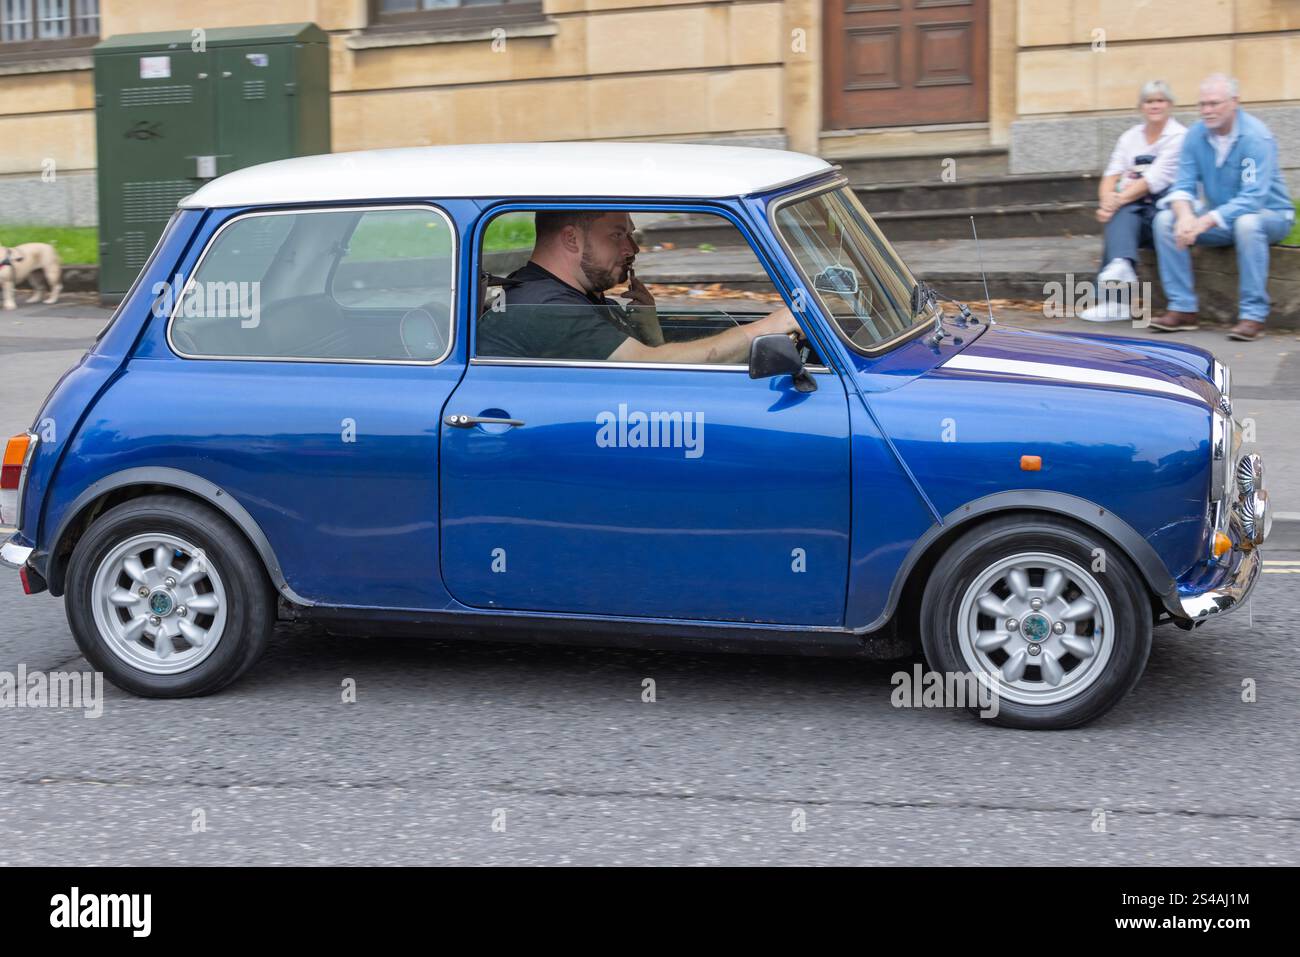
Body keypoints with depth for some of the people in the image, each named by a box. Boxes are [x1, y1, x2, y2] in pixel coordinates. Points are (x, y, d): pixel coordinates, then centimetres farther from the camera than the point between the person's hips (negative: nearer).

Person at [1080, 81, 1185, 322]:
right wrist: (1107, 199, -17)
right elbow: (1111, 175, 5)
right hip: (1133, 212, 4)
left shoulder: (1179, 137, -1)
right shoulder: (1130, 137, 17)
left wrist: (1118, 200, -22)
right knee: (1122, 217, -30)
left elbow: (1154, 180, -13)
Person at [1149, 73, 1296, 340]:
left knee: (1247, 223, -39)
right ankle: (1183, 309, -12)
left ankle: (1253, 315, -32)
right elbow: (1183, 185, -6)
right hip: (1220, 215, 6)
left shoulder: (1256, 137, -22)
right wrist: (1185, 215, -29)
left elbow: (1252, 199, -30)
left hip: (1269, 215, -6)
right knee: (1165, 220, -14)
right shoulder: (1196, 135, -5)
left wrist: (1204, 222, -38)